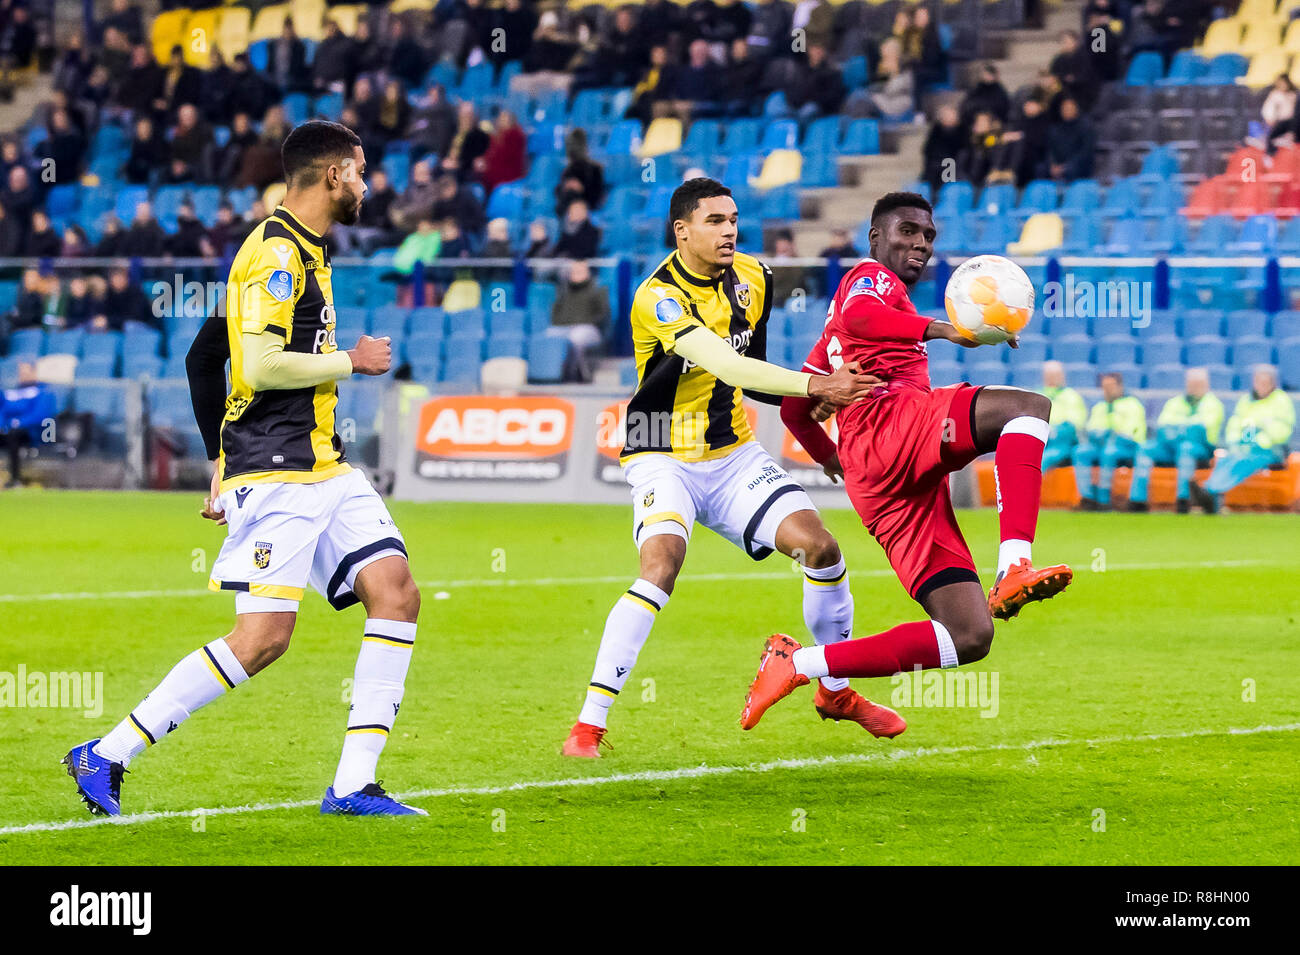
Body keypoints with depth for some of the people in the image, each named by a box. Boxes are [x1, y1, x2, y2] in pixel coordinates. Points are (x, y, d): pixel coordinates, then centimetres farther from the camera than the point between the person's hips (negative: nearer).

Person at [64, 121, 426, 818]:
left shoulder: (301, 251, 19)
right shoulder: (277, 251, -11)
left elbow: (204, 356, 24)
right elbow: (259, 366, -22)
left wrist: (222, 462, 25)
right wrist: (350, 361, -8)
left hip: (322, 468, 10)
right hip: (275, 473, -10)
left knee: (397, 595, -2)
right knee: (263, 637, -14)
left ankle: (352, 787, -2)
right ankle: (107, 756, -6)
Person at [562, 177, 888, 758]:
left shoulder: (753, 278, 2)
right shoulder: (658, 297, -21)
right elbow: (723, 363, -35)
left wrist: (803, 399, -2)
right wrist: (810, 384, -42)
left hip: (733, 453, 6)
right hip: (663, 459, -6)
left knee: (820, 545, -7)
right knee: (661, 565, -29)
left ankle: (836, 691, 15)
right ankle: (590, 722, -23)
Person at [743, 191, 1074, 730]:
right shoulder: (872, 277, 11)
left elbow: (794, 407, 41)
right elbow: (858, 317, -15)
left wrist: (830, 459, 57)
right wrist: (940, 330, -27)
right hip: (888, 417, -8)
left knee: (969, 639, -3)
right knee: (1027, 406, -27)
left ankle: (797, 665, -1)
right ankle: (1014, 571, -42)